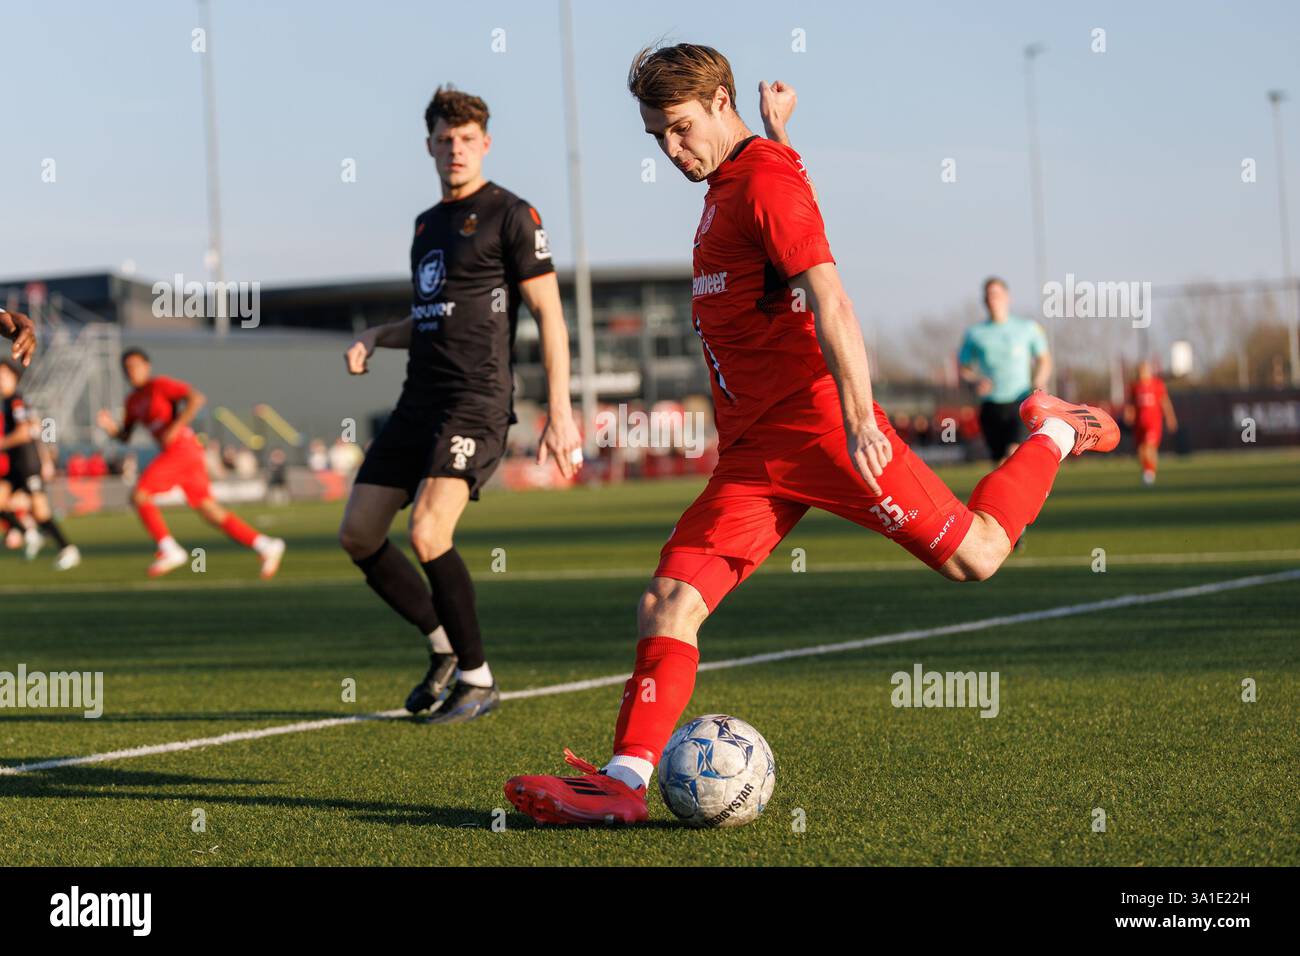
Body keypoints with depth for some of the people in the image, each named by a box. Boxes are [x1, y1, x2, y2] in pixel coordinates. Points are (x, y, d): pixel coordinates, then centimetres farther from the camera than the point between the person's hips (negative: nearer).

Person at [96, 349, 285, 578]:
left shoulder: (160, 384, -4)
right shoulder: (133, 400, 20)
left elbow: (197, 397, -15)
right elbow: (124, 436, 23)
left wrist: (175, 427, -20)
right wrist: (110, 426, 1)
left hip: (181, 447, -9)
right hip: (172, 453, 9)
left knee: (138, 496, -13)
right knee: (211, 513, 5)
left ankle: (170, 550, -12)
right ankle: (266, 546, 5)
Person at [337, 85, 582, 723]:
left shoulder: (510, 215, -3)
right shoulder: (427, 225, 19)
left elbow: (549, 316, -7)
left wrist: (560, 413, -14)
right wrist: (375, 337, 10)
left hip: (476, 401, -8)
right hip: (419, 401, 8)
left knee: (427, 534, -22)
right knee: (358, 535, 4)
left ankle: (477, 677, -5)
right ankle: (445, 645, 21)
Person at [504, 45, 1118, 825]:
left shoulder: (766, 182, -10)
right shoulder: (727, 187, 18)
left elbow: (830, 301, -20)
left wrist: (860, 418, -29)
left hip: (818, 423, -8)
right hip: (752, 452, 8)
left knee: (975, 556, -1)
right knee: (669, 602, -7)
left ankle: (1054, 435, 25)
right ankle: (625, 782, -13)